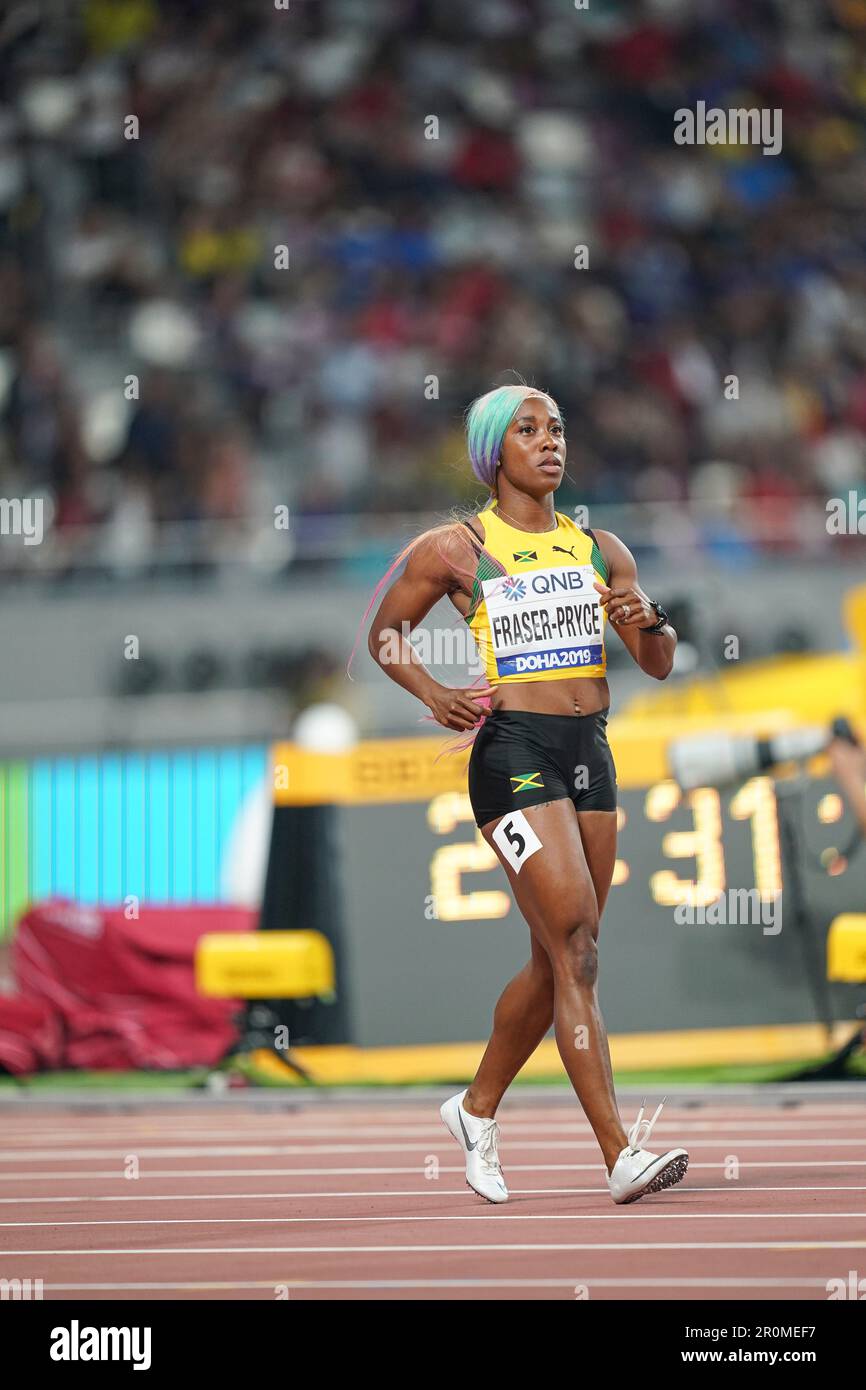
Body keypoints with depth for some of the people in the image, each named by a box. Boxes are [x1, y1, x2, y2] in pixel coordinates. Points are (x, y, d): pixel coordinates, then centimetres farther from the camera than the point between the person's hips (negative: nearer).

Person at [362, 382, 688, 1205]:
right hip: (513, 751, -6)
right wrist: (433, 695, -6)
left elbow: (659, 665, 14)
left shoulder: (600, 548, 13)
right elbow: (384, 634, 11)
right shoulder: (455, 549, 0)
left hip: (589, 753, 6)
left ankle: (477, 1108, 33)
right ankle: (621, 1155, -19)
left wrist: (648, 621, -8)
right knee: (576, 950, -15)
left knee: (556, 960, 11)